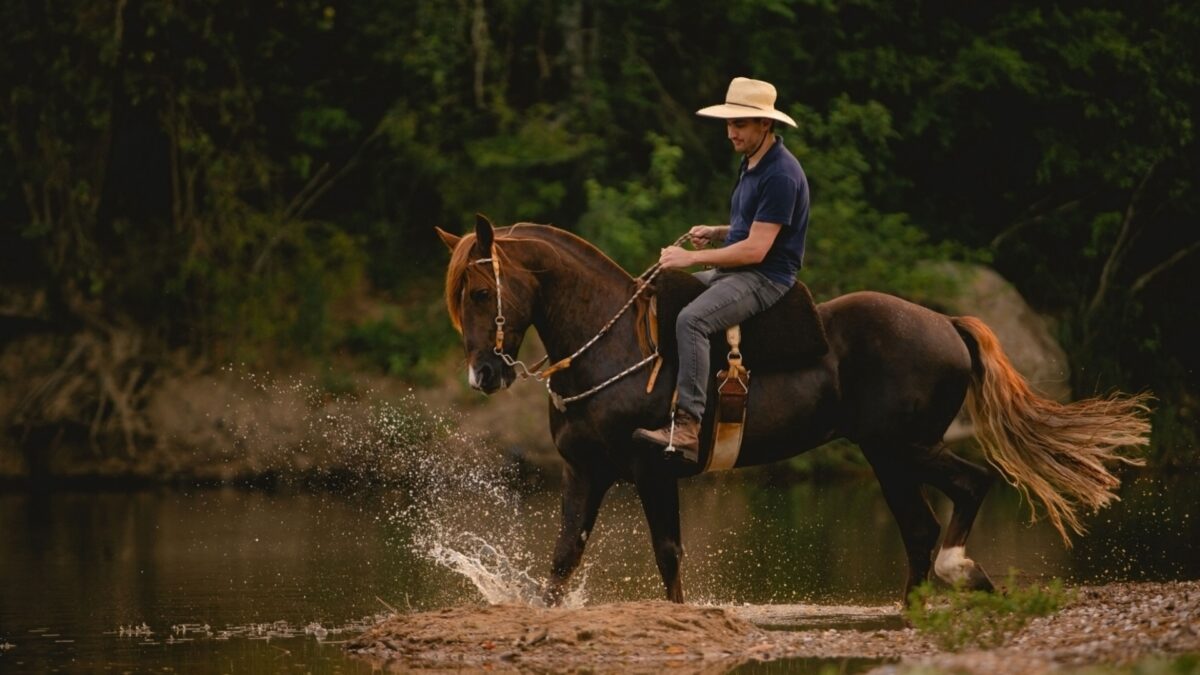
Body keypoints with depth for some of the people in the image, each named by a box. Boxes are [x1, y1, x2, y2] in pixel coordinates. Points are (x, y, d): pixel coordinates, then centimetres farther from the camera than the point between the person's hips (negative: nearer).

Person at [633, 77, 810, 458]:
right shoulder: (751, 165, 14)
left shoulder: (780, 175, -18)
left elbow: (755, 249, -23)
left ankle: (688, 426, -39)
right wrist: (715, 233, 8)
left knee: (691, 320, -33)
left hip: (765, 278, -11)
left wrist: (692, 258, -19)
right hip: (732, 272, 11)